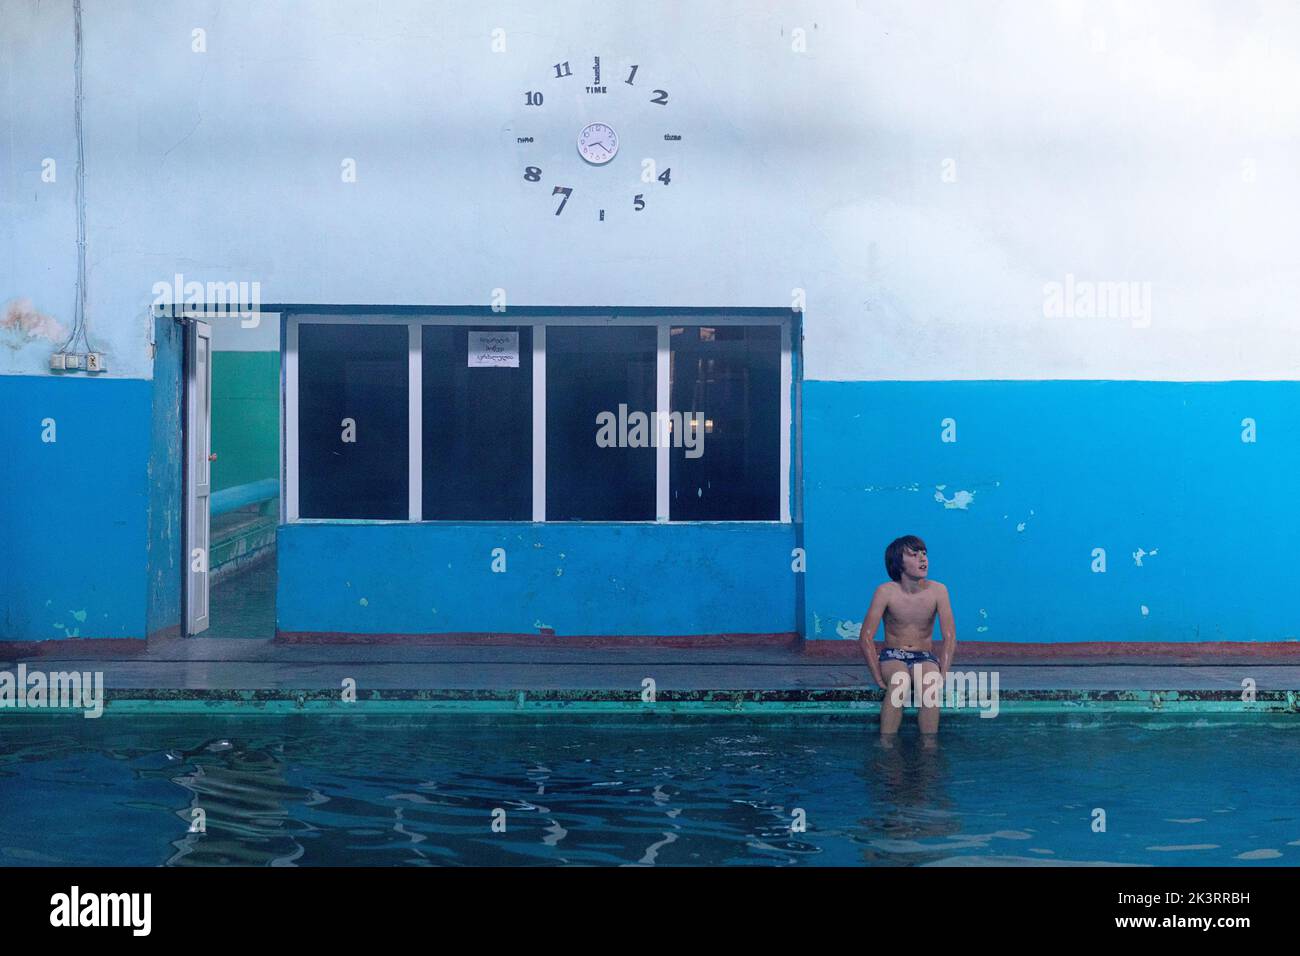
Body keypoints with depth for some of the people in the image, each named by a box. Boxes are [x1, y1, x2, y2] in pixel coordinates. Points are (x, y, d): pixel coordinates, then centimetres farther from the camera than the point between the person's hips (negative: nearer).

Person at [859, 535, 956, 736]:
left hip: (924, 658, 1)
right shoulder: (886, 592, -11)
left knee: (930, 683, -34)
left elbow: (950, 637, -6)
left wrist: (941, 675, -17)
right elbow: (866, 637, -11)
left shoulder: (937, 591, -6)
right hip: (892, 656, -1)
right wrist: (879, 678, -18)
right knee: (900, 680, -36)